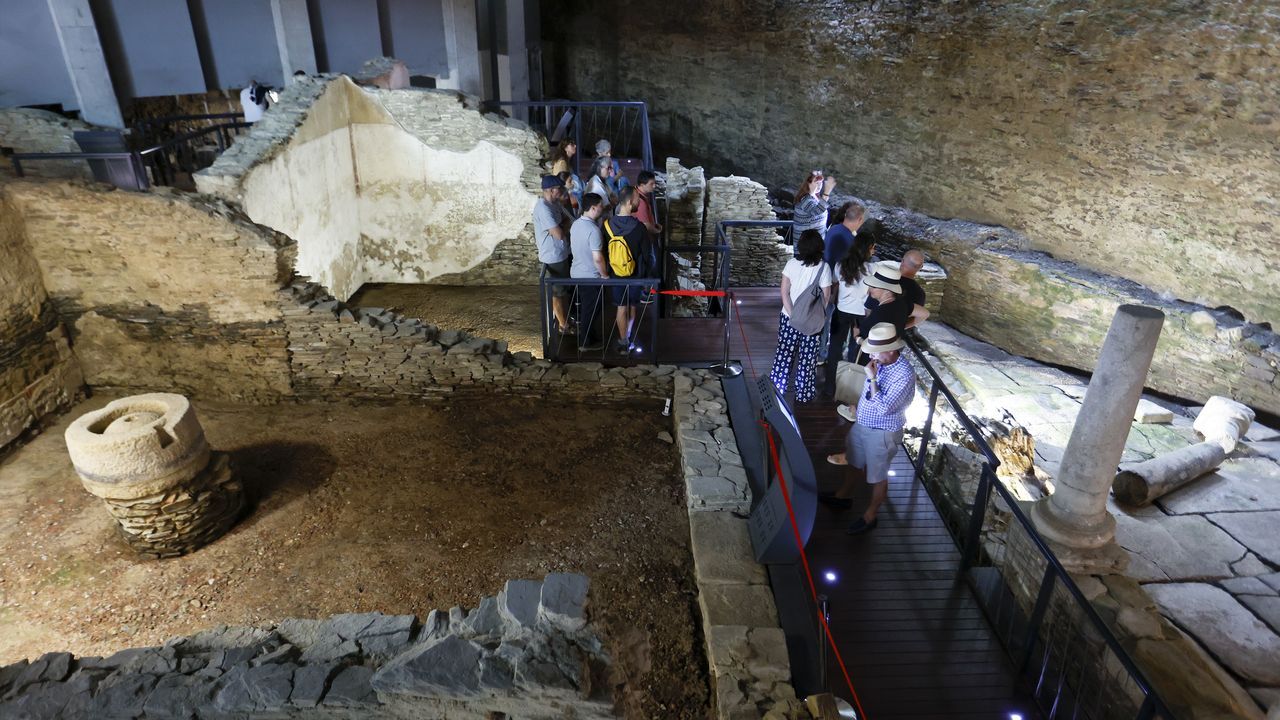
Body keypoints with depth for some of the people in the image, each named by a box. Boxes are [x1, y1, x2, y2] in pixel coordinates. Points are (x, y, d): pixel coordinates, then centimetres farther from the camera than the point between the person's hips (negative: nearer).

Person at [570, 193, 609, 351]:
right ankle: (586, 342, 19)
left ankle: (584, 335, 36)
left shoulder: (575, 224, 1)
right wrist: (605, 275, -12)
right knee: (591, 310, 7)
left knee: (583, 307, 22)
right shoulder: (593, 230, -26)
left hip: (576, 273, 8)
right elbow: (598, 258, -26)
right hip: (590, 277, -8)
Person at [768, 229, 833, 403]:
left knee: (784, 353, 14)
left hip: (789, 317, 2)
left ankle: (777, 388, 24)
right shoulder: (823, 267, -13)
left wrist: (792, 315, -6)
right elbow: (826, 296, -10)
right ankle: (803, 393, 21)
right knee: (807, 357, 10)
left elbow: (784, 292, -7)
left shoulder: (792, 264, -7)